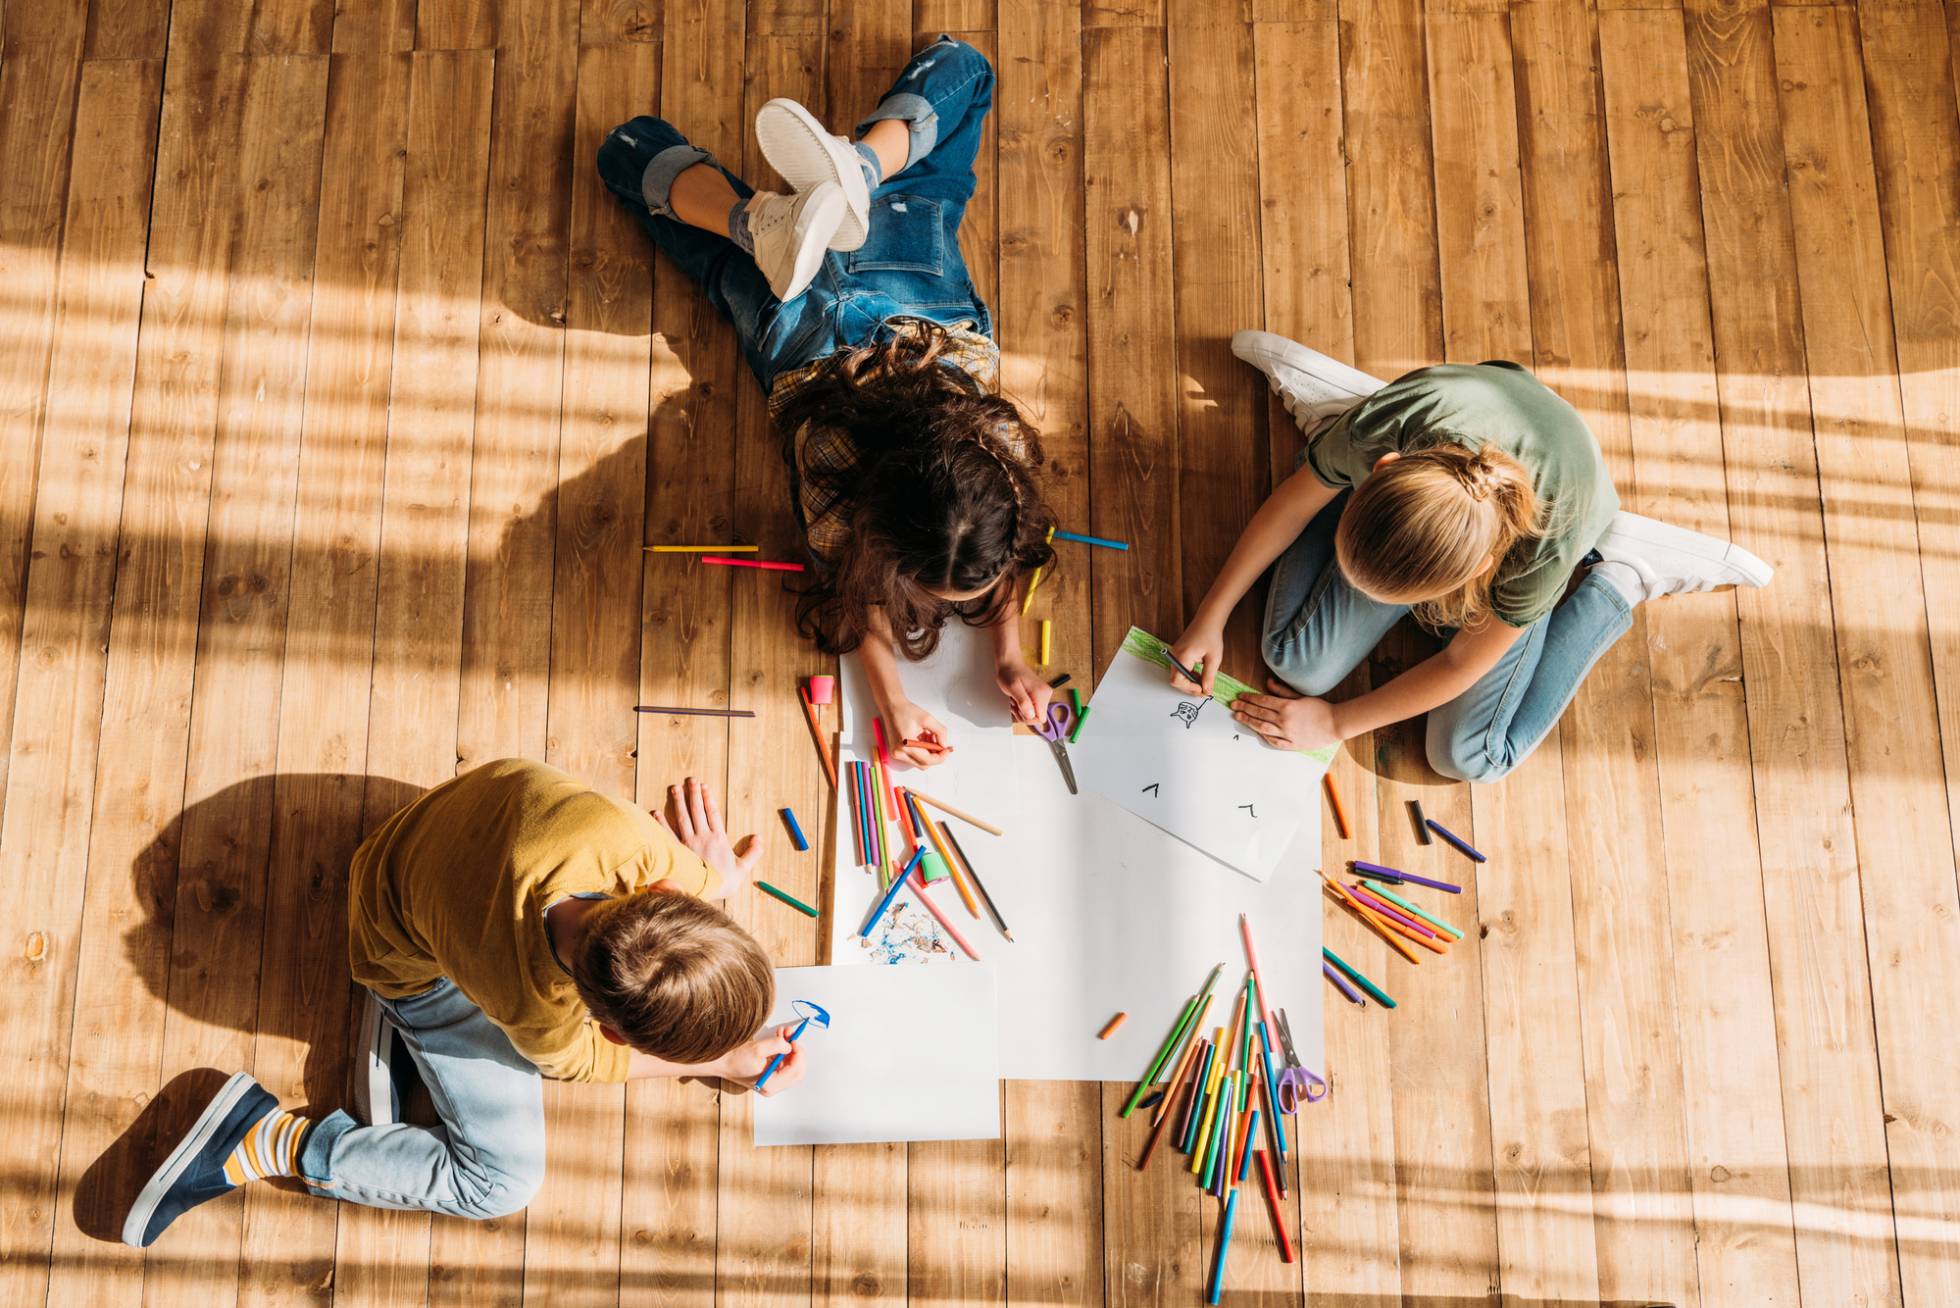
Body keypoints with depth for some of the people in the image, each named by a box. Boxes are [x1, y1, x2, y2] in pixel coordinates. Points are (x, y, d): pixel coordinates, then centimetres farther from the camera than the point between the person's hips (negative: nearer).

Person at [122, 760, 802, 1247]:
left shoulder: (623, 837, -40)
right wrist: (724, 1064, -8)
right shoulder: (537, 1016, -41)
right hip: (416, 967, -5)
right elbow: (577, 1058, -13)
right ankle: (270, 1142, 8)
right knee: (501, 1180, -3)